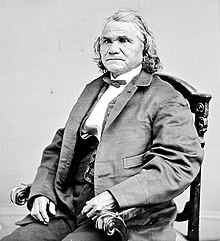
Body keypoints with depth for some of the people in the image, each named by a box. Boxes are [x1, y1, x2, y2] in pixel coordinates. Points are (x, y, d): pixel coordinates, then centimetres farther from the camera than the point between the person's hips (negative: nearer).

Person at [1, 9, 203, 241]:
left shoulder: (167, 100, 1)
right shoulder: (92, 90, 21)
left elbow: (182, 163, -13)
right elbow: (57, 149, 22)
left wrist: (116, 196, -22)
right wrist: (41, 191, 3)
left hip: (126, 218, -5)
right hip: (66, 207, 6)